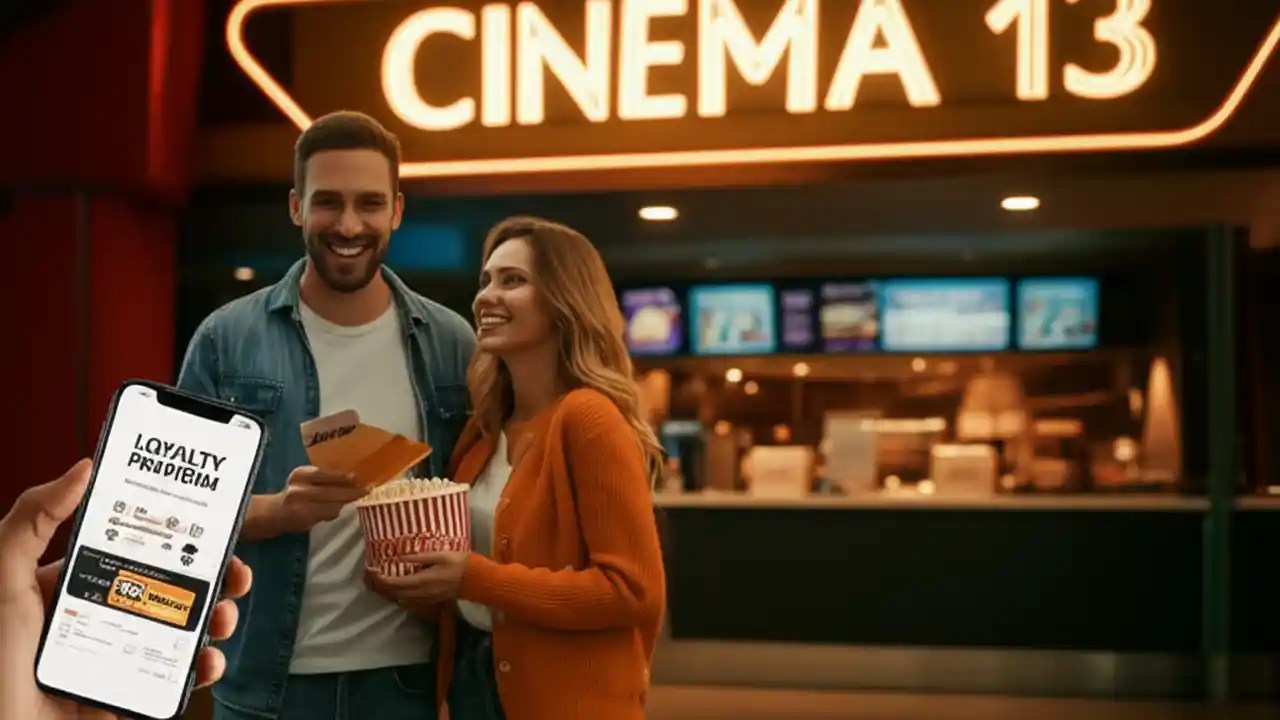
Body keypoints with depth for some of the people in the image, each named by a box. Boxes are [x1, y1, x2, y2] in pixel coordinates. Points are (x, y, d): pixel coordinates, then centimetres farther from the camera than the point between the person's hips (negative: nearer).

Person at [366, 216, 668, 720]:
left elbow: (636, 591, -21)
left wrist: (473, 580, -22)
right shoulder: (485, 427, 6)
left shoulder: (587, 418, -17)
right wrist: (430, 585, -4)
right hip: (471, 679, 7)